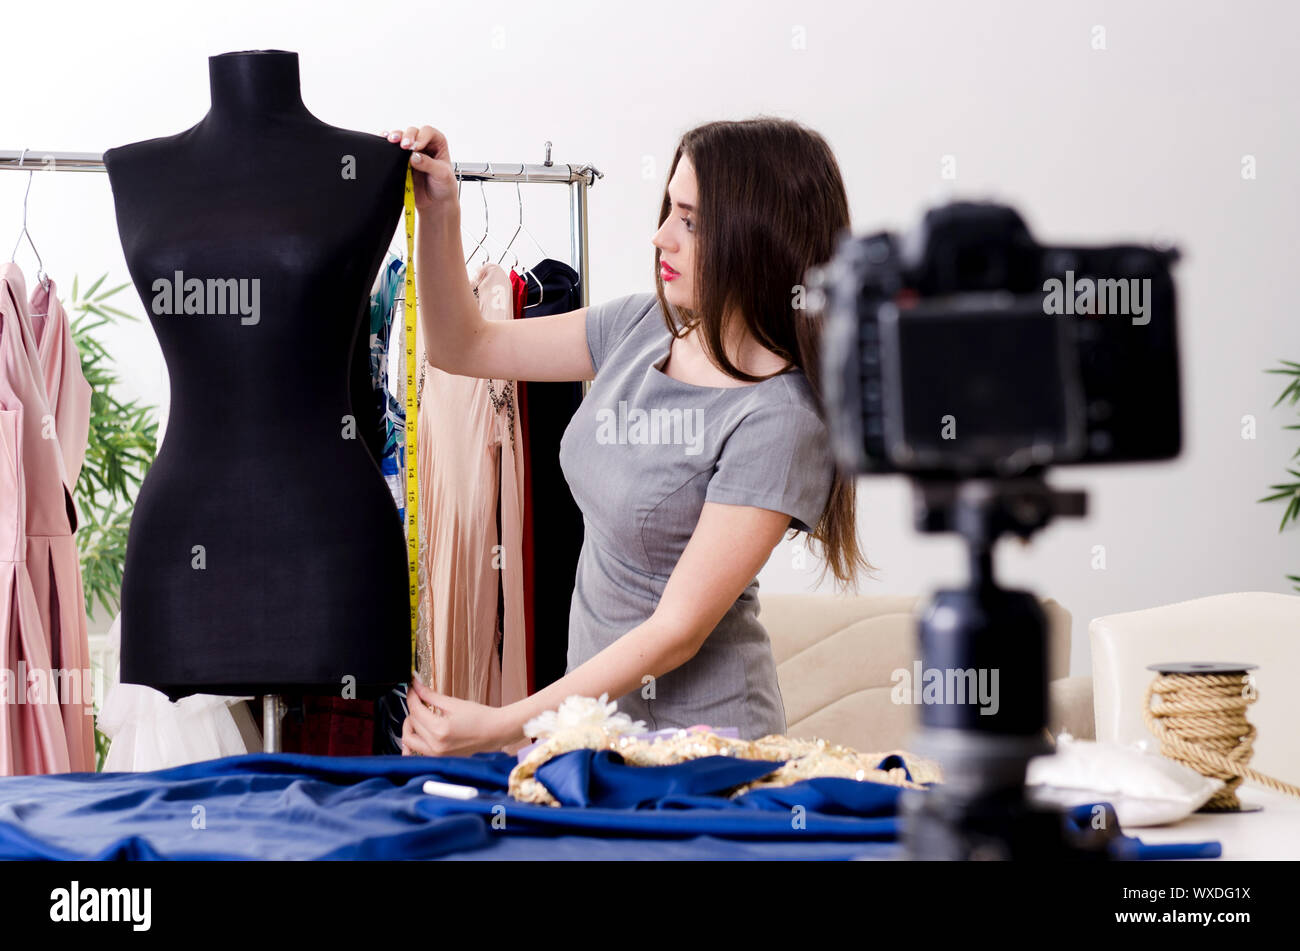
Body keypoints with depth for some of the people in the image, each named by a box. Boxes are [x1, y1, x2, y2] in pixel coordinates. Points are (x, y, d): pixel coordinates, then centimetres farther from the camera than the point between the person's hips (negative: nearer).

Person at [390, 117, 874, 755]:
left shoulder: (778, 419, -21)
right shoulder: (646, 327, 1)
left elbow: (677, 630, -21)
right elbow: (462, 347, 14)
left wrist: (502, 728, -23)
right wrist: (438, 213, -2)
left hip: (697, 737, -6)